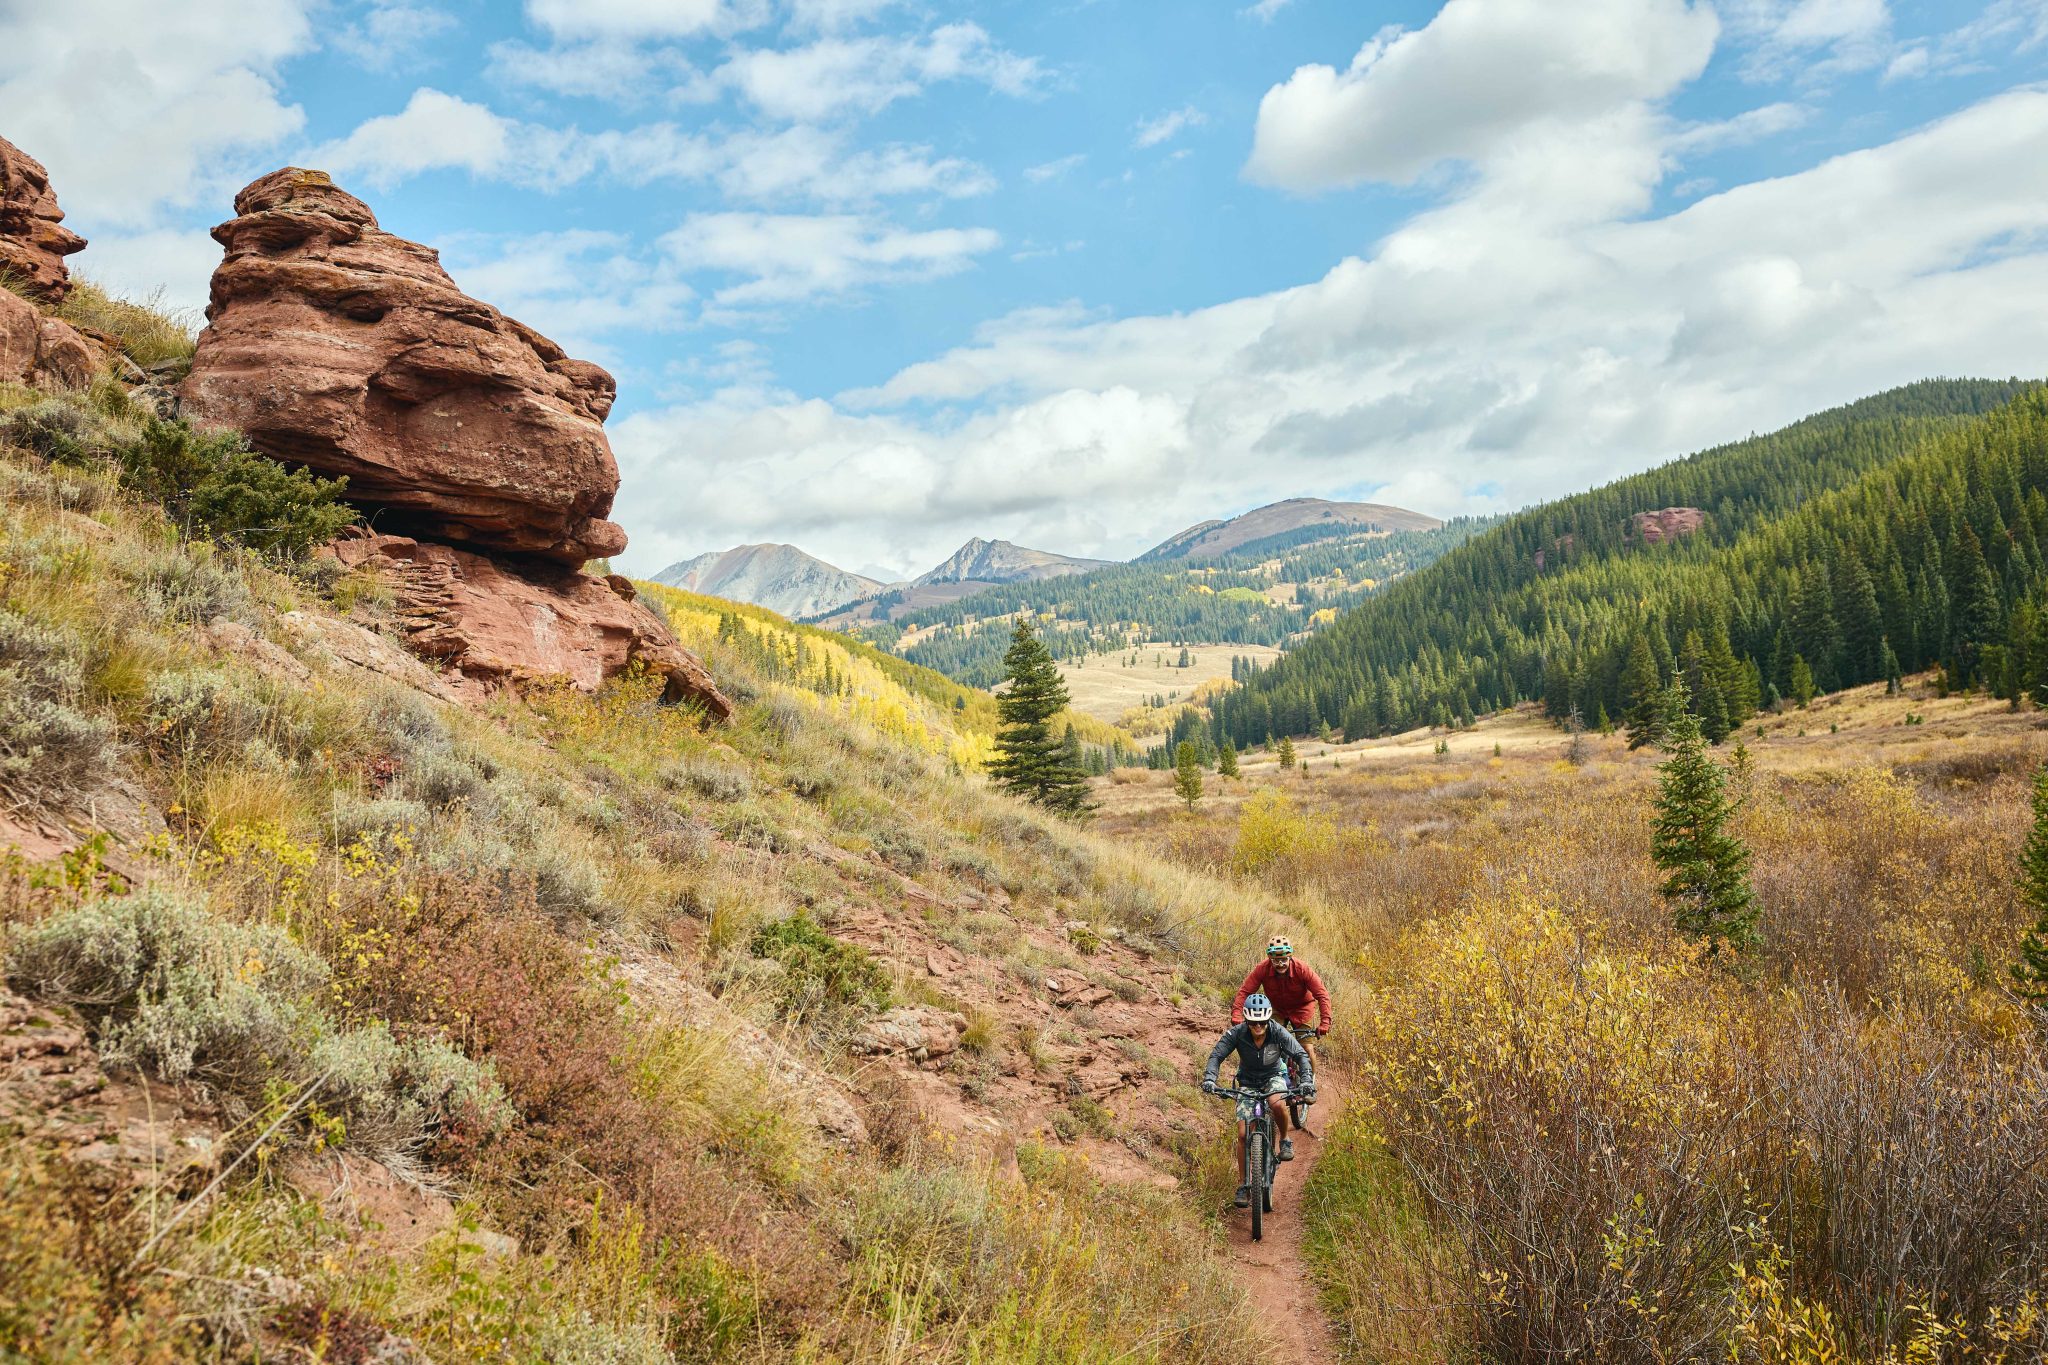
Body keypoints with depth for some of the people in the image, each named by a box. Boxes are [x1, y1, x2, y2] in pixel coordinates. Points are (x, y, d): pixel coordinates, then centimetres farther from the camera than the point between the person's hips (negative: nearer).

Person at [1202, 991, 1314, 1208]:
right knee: (1243, 1134, -9)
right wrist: (1209, 1078, -44)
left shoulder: (1279, 1033, -25)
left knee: (1277, 1104, -37)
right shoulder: (1236, 1034, -24)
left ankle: (1285, 1140, -5)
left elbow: (1301, 1056, -26)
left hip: (1274, 1076, -1)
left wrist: (1306, 1081, -42)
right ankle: (1245, 1185, 4)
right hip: (1248, 1081, 1)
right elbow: (1217, 1055, -27)